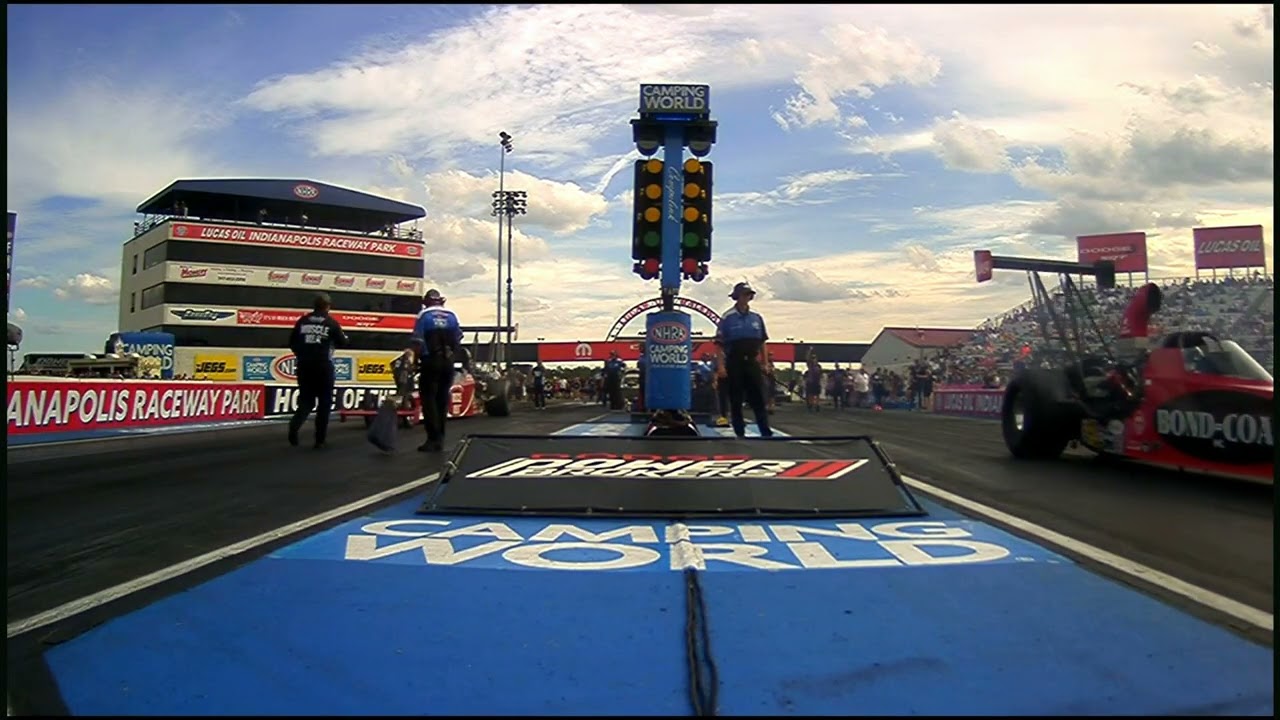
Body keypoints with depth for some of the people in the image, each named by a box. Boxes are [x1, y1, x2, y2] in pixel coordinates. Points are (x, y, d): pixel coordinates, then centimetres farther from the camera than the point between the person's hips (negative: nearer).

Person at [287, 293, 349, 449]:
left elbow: (292, 343, 9)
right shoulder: (331, 323, -3)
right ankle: (319, 440, 6)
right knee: (324, 403, 7)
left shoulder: (302, 321, 5)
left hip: (304, 367, 3)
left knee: (306, 401, 13)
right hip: (323, 367, -3)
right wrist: (345, 338, 24)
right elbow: (343, 343, 2)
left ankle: (294, 425, -16)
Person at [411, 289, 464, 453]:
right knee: (442, 398, 12)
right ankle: (440, 438, 16)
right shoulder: (451, 315, 9)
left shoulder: (424, 315, -2)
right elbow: (458, 341, 9)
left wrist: (415, 361, -3)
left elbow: (418, 342, -9)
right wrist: (464, 361, 17)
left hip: (431, 361, -4)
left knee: (428, 398, -1)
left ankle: (433, 439, -8)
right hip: (448, 361, 4)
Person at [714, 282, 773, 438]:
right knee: (736, 399, 2)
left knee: (758, 397, 1)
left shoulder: (756, 318, 10)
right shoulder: (728, 318, -3)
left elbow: (762, 343, 15)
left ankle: (765, 431, 3)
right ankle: (740, 432, 10)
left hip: (752, 362, 3)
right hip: (735, 363, -3)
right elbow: (720, 344, -5)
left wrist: (765, 363, 10)